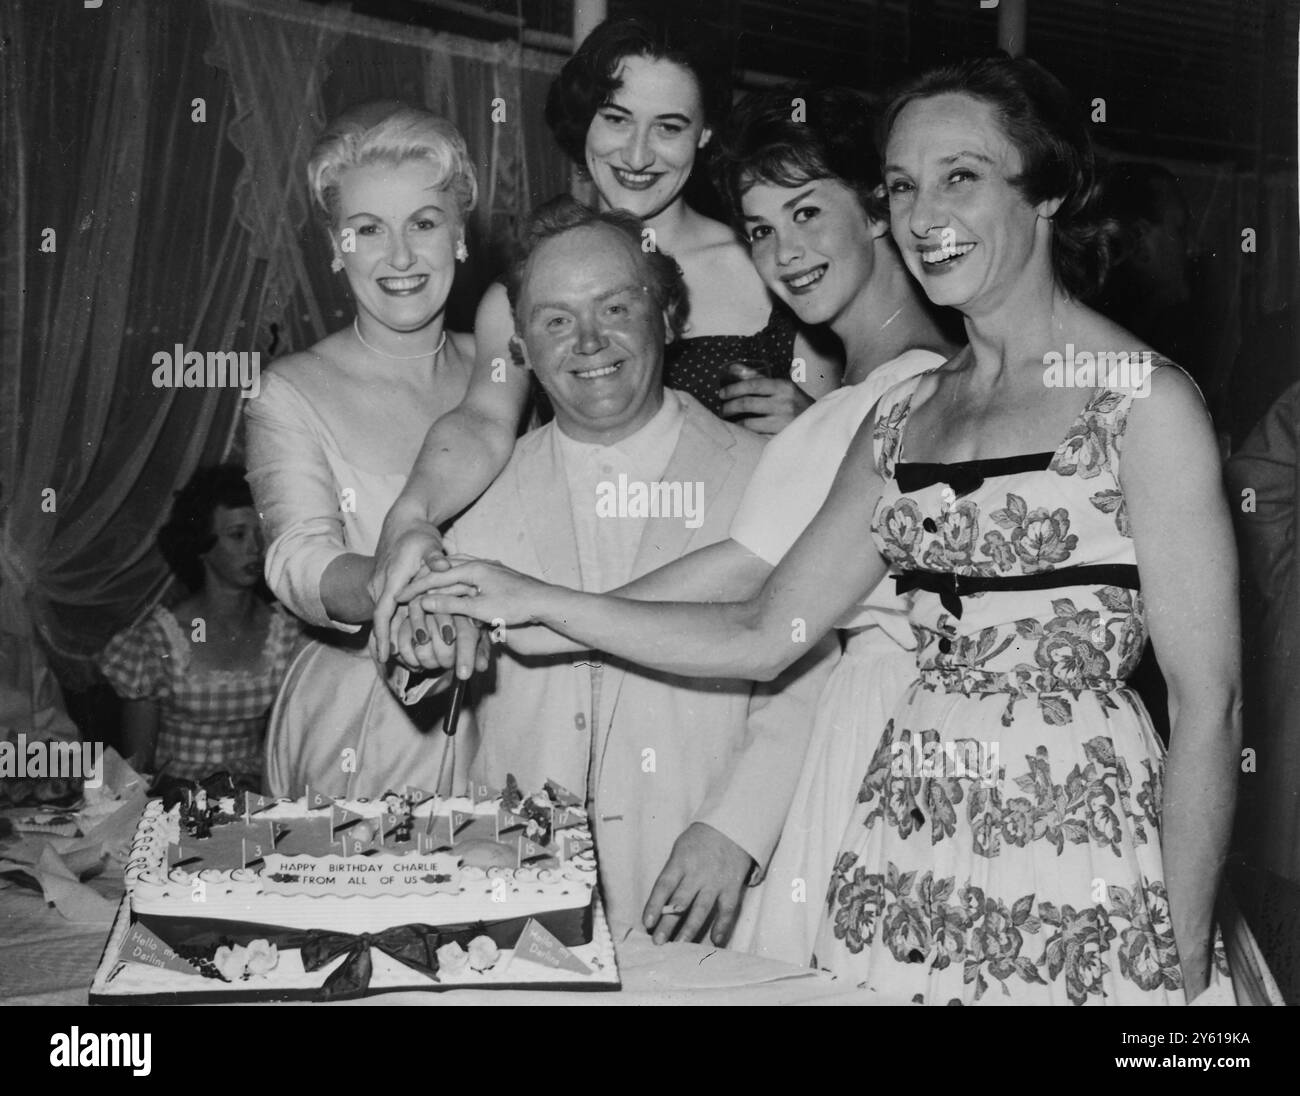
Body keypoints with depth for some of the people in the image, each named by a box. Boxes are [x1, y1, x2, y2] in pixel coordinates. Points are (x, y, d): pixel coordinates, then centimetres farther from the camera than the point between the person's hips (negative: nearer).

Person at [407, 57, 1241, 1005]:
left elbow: (1209, 704, -9)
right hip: (907, 852, 5)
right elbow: (763, 636, 9)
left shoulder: (1144, 400, -7)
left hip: (1078, 851, -5)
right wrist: (537, 604, 2)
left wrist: (1184, 965, -12)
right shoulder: (905, 417, 10)